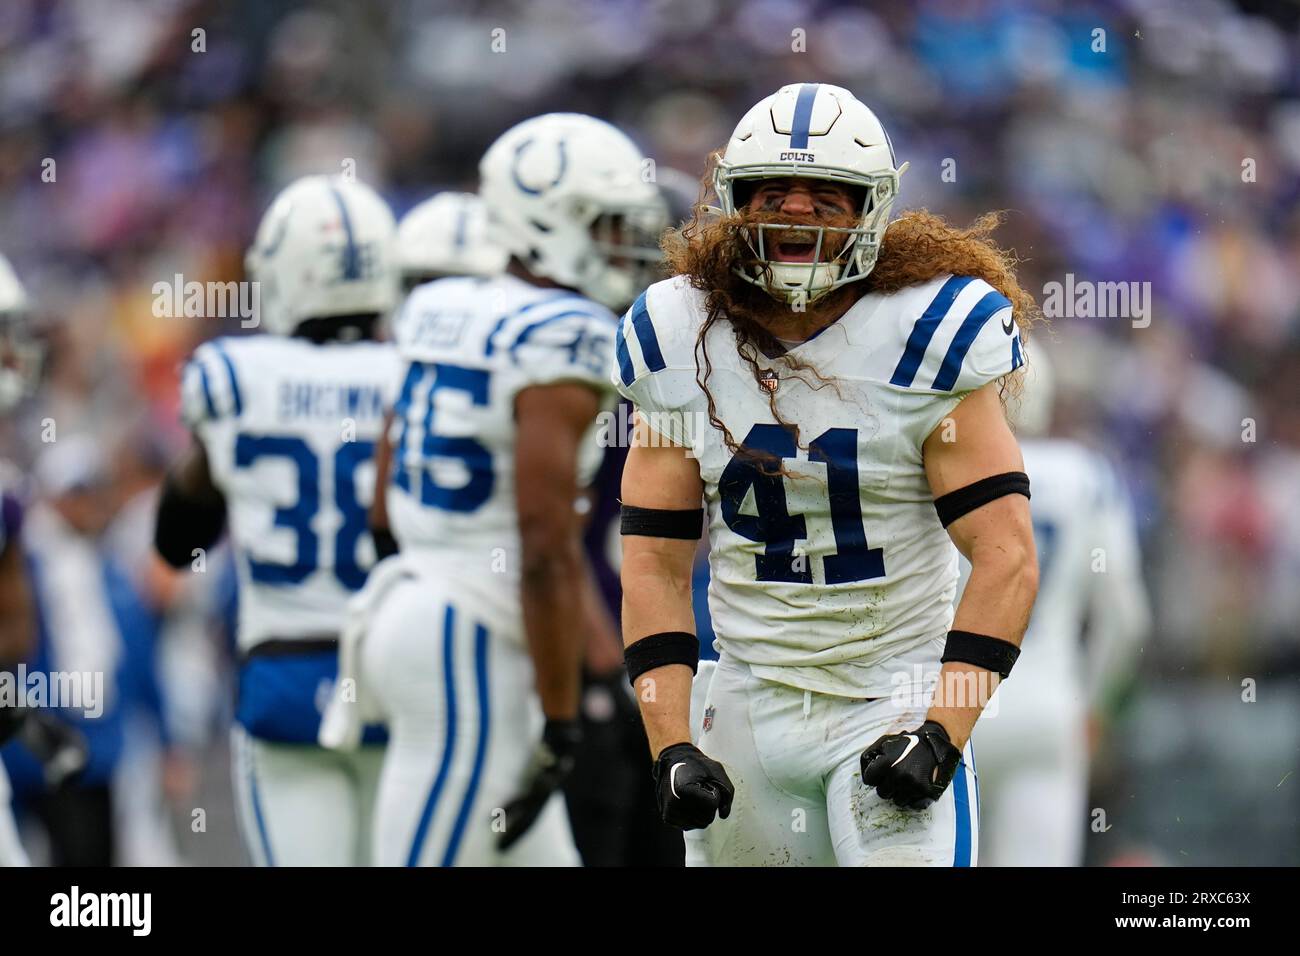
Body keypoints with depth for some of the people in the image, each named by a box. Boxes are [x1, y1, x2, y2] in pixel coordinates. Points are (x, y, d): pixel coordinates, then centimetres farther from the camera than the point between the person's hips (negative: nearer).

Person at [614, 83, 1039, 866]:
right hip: (752, 706, 4)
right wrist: (671, 748, -8)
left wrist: (942, 737, -20)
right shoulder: (682, 346, 1)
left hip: (896, 704, -4)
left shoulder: (929, 338, -9)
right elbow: (655, 566, 2)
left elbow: (1006, 558, -12)